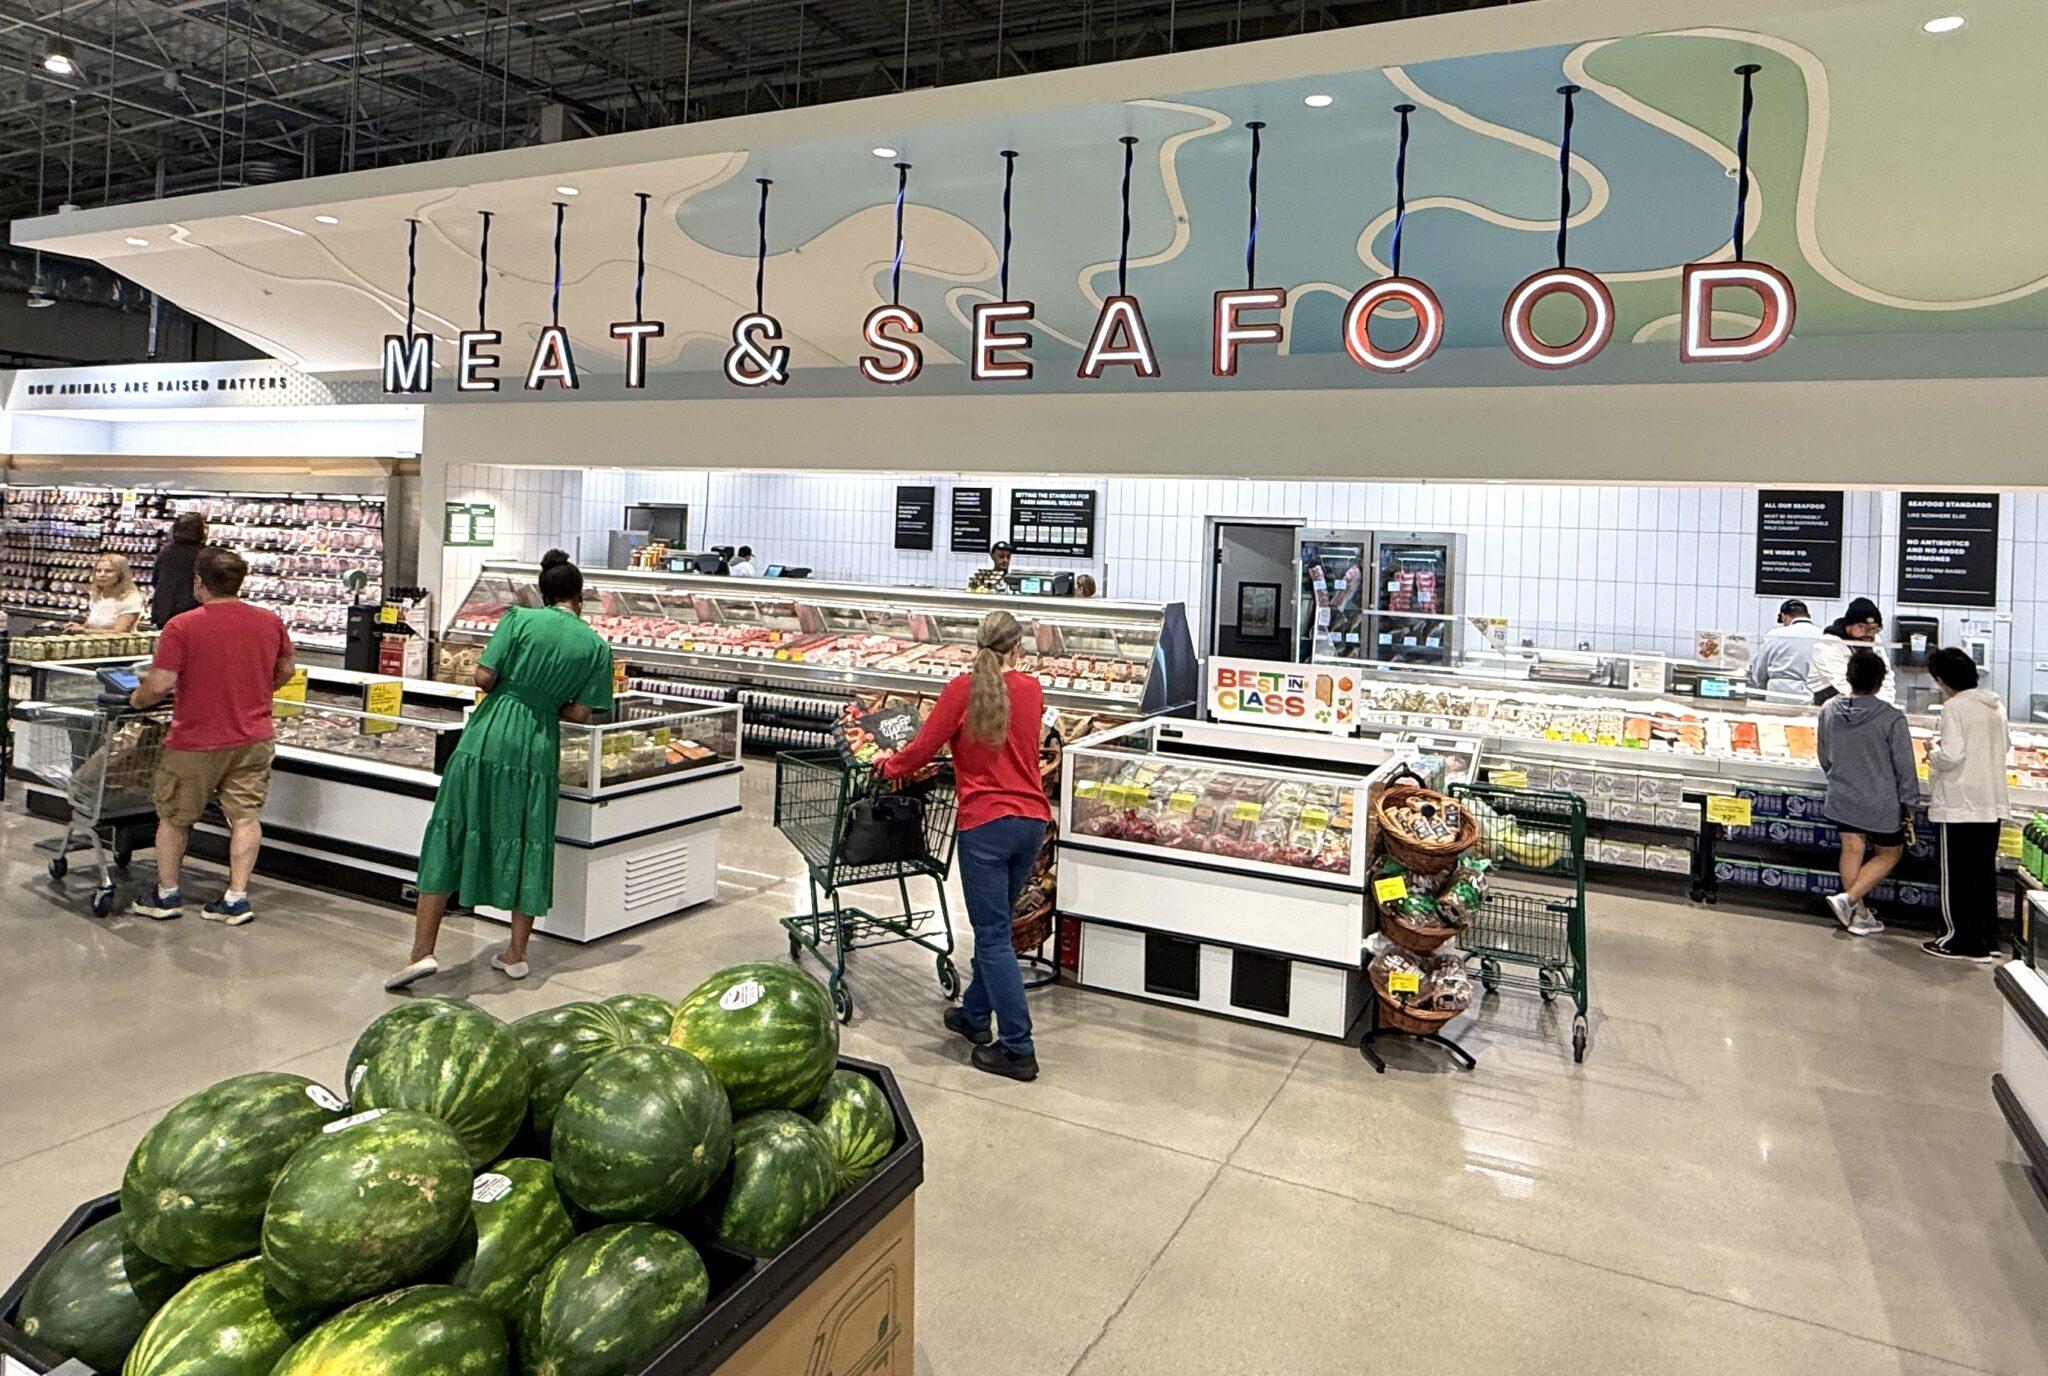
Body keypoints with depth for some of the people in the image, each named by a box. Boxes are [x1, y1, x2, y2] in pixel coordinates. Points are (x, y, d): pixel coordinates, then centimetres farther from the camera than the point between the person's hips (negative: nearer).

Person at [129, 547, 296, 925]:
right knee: (245, 816, 6)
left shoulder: (182, 626, -15)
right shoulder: (270, 622, -1)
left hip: (195, 742, -3)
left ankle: (167, 894, 26)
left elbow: (160, 685, -17)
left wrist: (137, 699, 4)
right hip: (253, 738, 3)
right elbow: (285, 670, 13)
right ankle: (236, 898, 5)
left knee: (174, 817, 15)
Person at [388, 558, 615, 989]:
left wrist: (510, 690, 13)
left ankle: (422, 951, 3)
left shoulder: (520, 619, -2)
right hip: (539, 748, 2)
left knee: (451, 837, 5)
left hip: (489, 735, -2)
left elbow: (484, 677, -8)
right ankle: (516, 954, 20)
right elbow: (580, 713, 2)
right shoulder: (596, 646, 3)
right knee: (528, 844, 12)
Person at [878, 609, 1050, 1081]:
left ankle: (1017, 1050, 3)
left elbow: (922, 750, -4)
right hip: (1032, 818, 6)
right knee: (994, 924, 20)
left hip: (987, 823, -5)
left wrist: (887, 766, 15)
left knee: (993, 936, 1)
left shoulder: (963, 689, -7)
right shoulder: (1032, 689, 7)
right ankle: (974, 1015, 33)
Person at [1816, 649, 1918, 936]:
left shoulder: (1828, 710, -5)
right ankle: (1849, 898, 0)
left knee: (1852, 851, 13)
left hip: (1842, 798, 4)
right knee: (1889, 853, 15)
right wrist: (1909, 802, 2)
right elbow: (1904, 765, -11)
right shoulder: (1891, 718, -19)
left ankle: (1859, 914, 19)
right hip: (1881, 803, -4)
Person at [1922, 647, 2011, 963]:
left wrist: (1933, 755, -2)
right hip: (1993, 804, 7)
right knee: (1985, 874, 15)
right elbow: (2006, 745, 20)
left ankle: (1962, 940, 9)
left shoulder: (1955, 707, -15)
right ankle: (1987, 941, 21)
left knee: (1957, 877, 3)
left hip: (1960, 805, -7)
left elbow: (1951, 756, -22)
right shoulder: (1995, 705, 8)